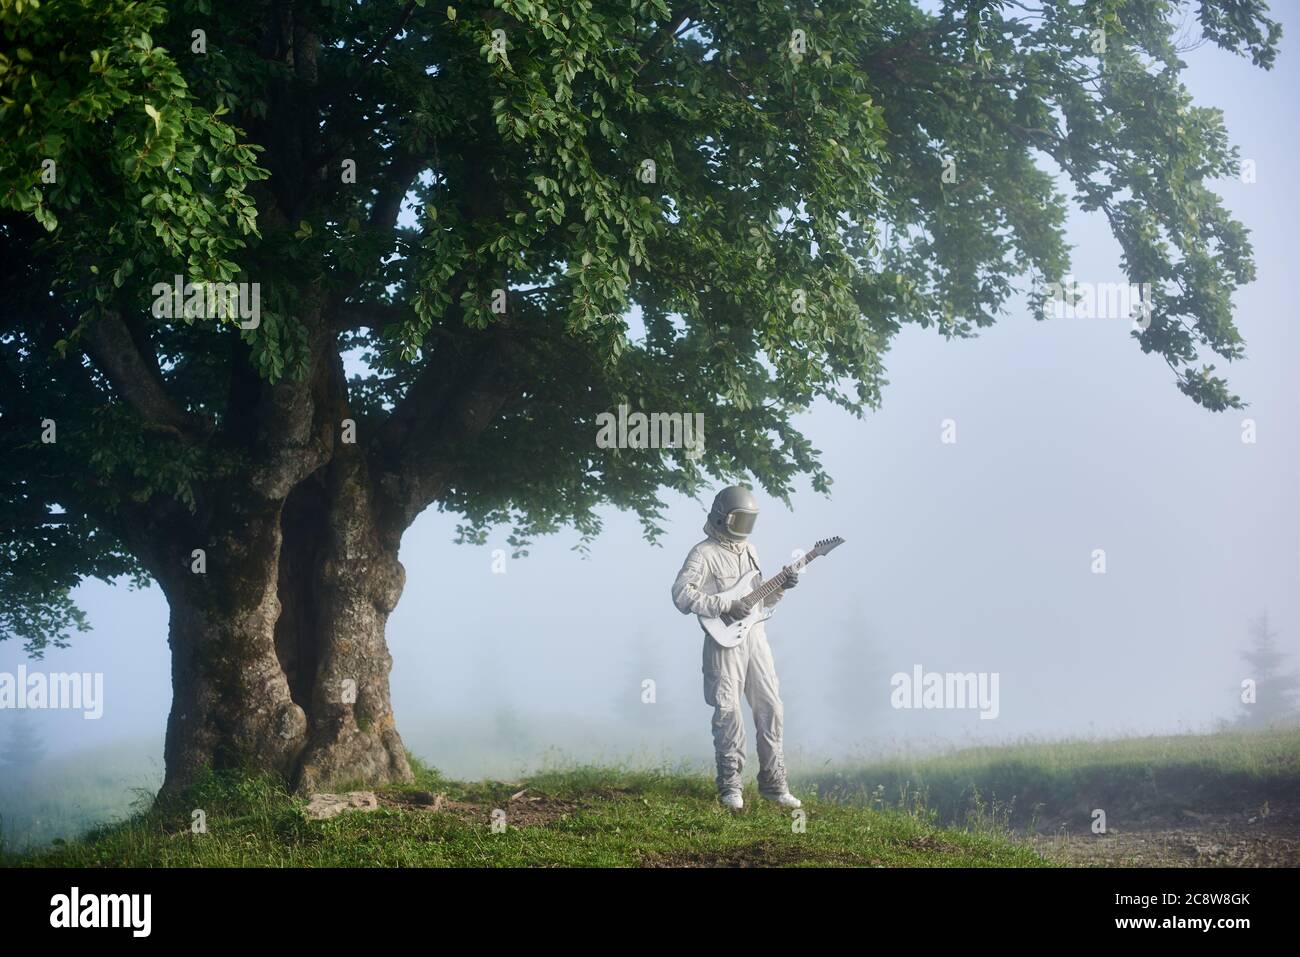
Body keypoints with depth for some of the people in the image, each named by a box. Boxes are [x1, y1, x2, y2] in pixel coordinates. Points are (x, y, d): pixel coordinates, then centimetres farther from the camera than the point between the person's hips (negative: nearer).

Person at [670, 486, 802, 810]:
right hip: (724, 640, -7)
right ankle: (730, 787, 7)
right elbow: (681, 594, -20)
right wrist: (726, 606, -22)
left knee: (771, 709, 4)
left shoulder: (748, 550, 16)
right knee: (728, 714, -3)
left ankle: (773, 784, 11)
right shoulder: (705, 553, -8)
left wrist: (779, 589, 3)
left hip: (755, 636, 7)